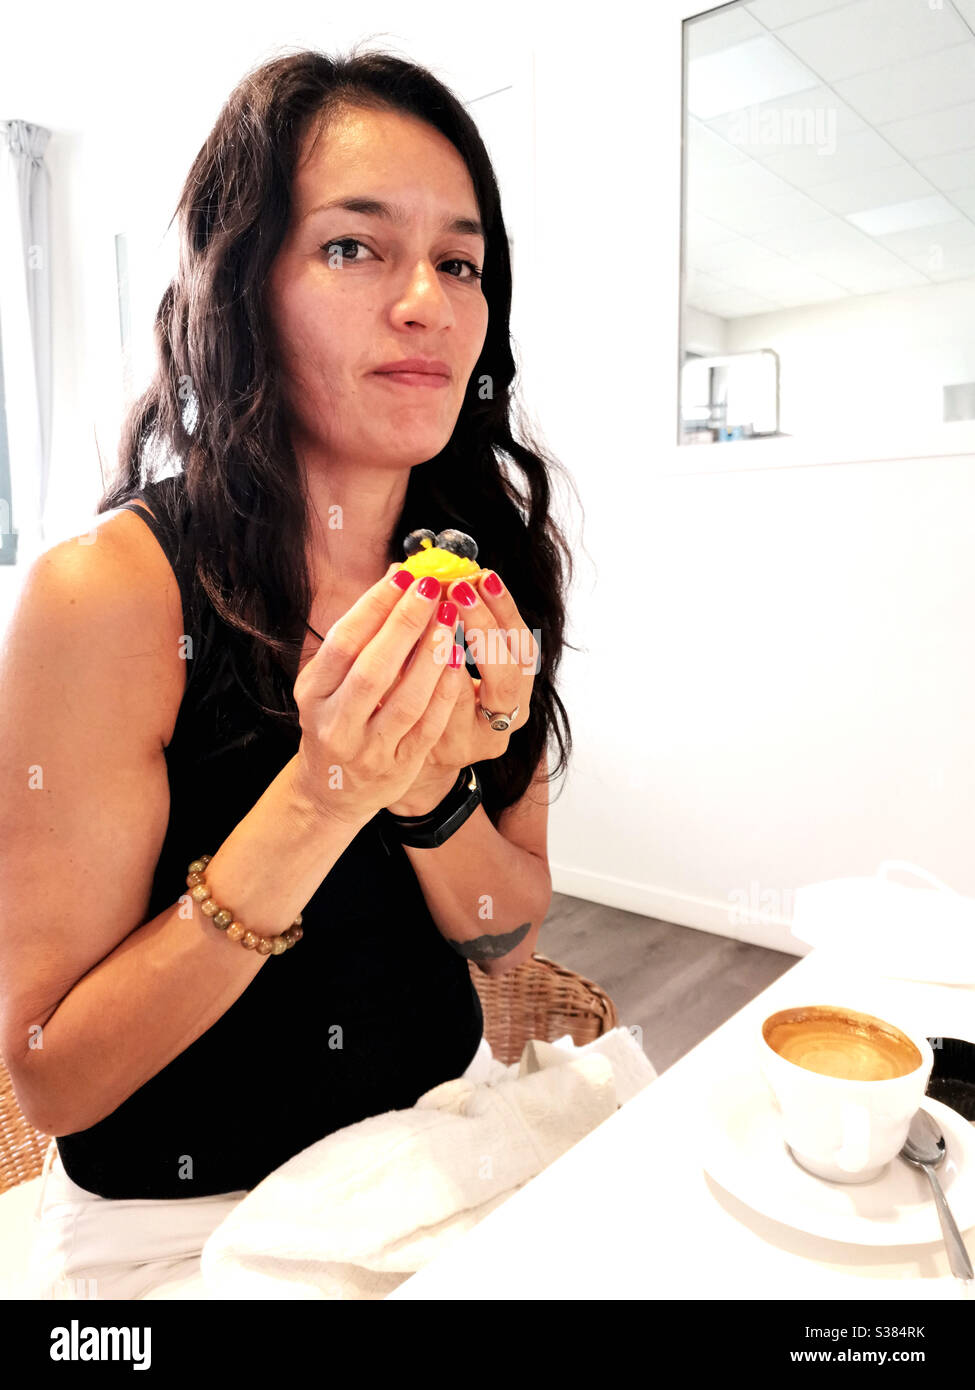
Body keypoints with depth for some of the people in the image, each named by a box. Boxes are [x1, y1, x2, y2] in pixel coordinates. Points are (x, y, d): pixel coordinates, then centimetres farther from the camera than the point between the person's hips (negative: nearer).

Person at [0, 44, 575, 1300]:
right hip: (181, 1225, -3)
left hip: (435, 1154, 4)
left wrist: (433, 787, -23)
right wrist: (316, 800, -30)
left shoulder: (488, 573, -7)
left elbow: (509, 939, -3)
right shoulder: (106, 591, -21)